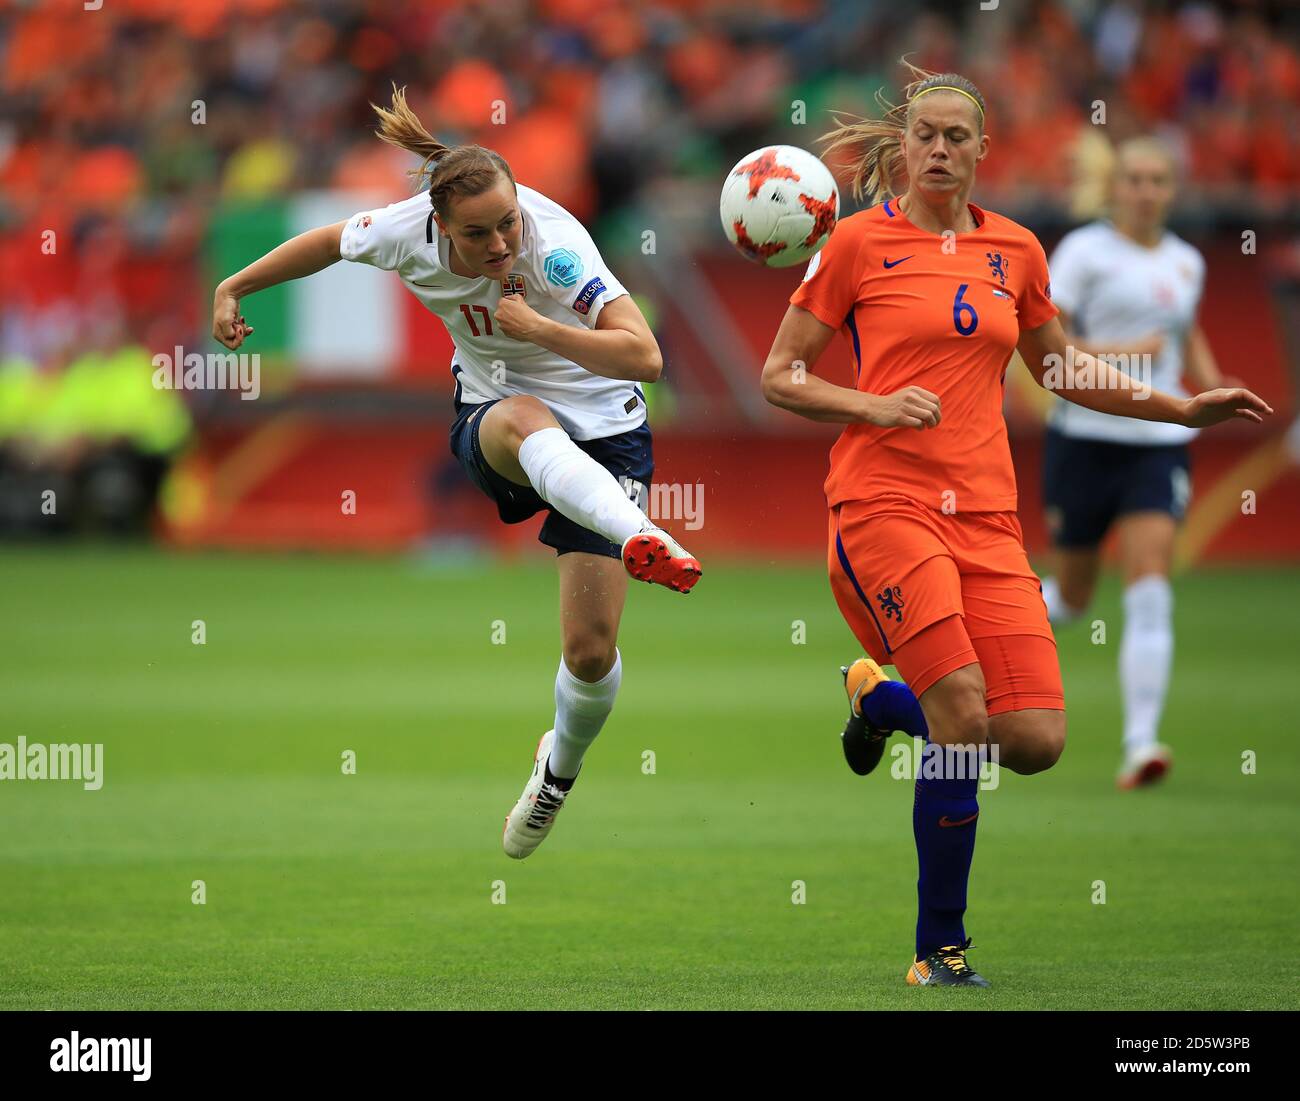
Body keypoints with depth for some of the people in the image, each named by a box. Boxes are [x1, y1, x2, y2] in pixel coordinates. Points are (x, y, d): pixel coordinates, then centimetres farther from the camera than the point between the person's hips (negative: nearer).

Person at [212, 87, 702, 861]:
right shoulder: (409, 233, -15)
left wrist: (536, 327, -37)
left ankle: (561, 769, 26)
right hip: (493, 415, 2)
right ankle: (639, 538, -67)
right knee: (527, 420, -40)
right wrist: (235, 288, 17)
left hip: (602, 433, -2)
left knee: (593, 651, -8)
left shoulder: (555, 247, -27)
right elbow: (330, 242, 9)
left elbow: (645, 356, -33)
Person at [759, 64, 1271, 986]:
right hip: (884, 500, -5)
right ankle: (940, 948, -5)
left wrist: (1187, 409, 21)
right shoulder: (860, 241, 1)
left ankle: (883, 699, 26)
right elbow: (780, 377, 3)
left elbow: (1061, 372, 27)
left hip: (986, 515, 5)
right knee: (964, 713, -20)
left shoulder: (1015, 250, 13)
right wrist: (873, 405, -13)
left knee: (1036, 742, -7)